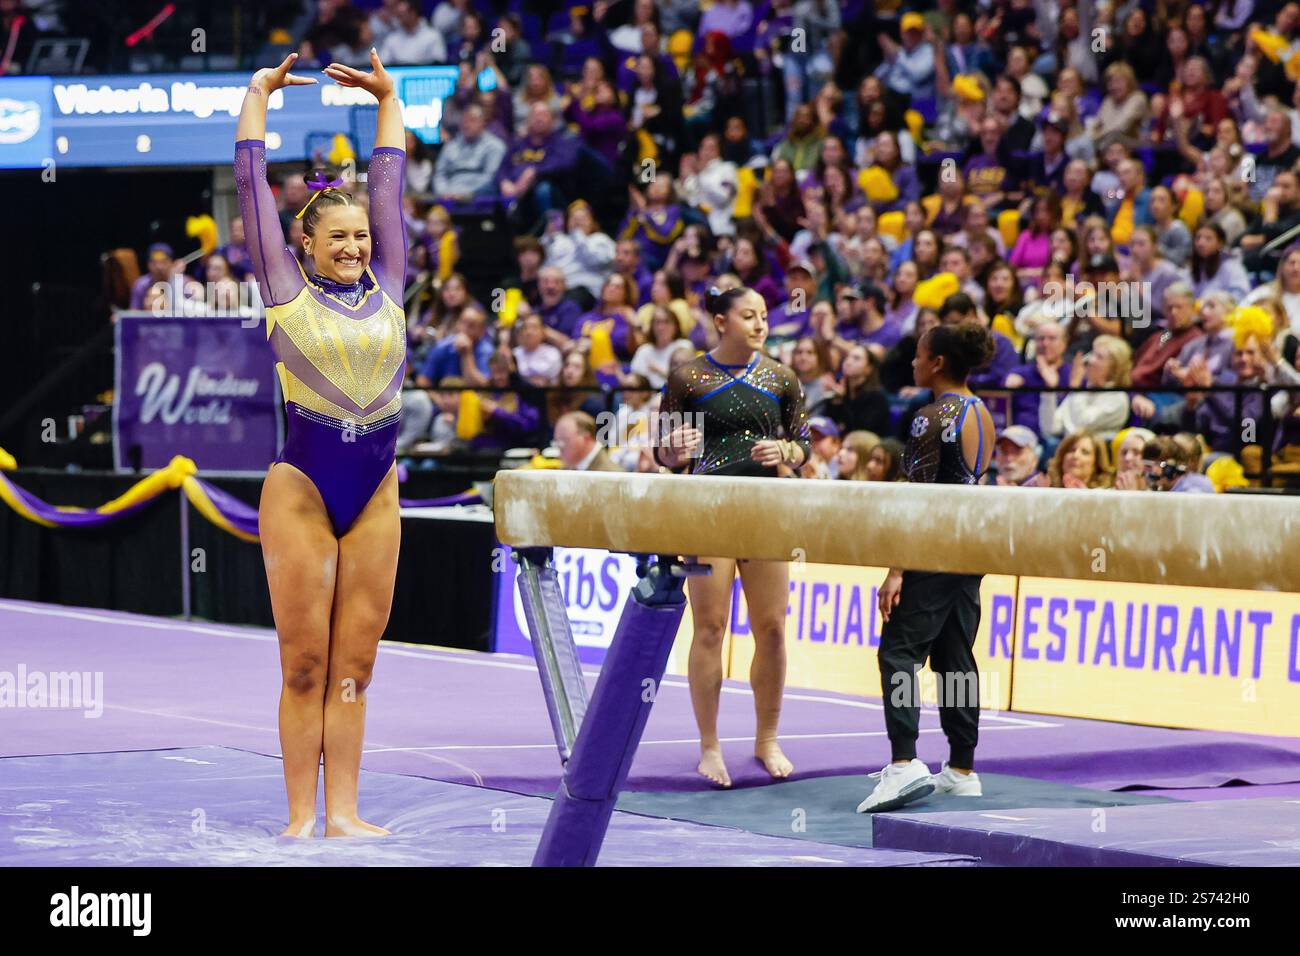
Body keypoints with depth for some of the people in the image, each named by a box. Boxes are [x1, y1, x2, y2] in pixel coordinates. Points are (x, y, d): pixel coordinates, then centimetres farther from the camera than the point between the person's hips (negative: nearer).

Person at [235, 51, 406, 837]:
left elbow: (391, 183, 17)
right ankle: (302, 815, 4)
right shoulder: (287, 291, 1)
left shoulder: (387, 287, 9)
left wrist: (386, 95, 23)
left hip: (375, 491, 4)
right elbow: (253, 181, 6)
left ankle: (345, 812, 8)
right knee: (306, 664, 0)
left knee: (355, 663, 5)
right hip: (301, 488, -3)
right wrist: (260, 92, 15)